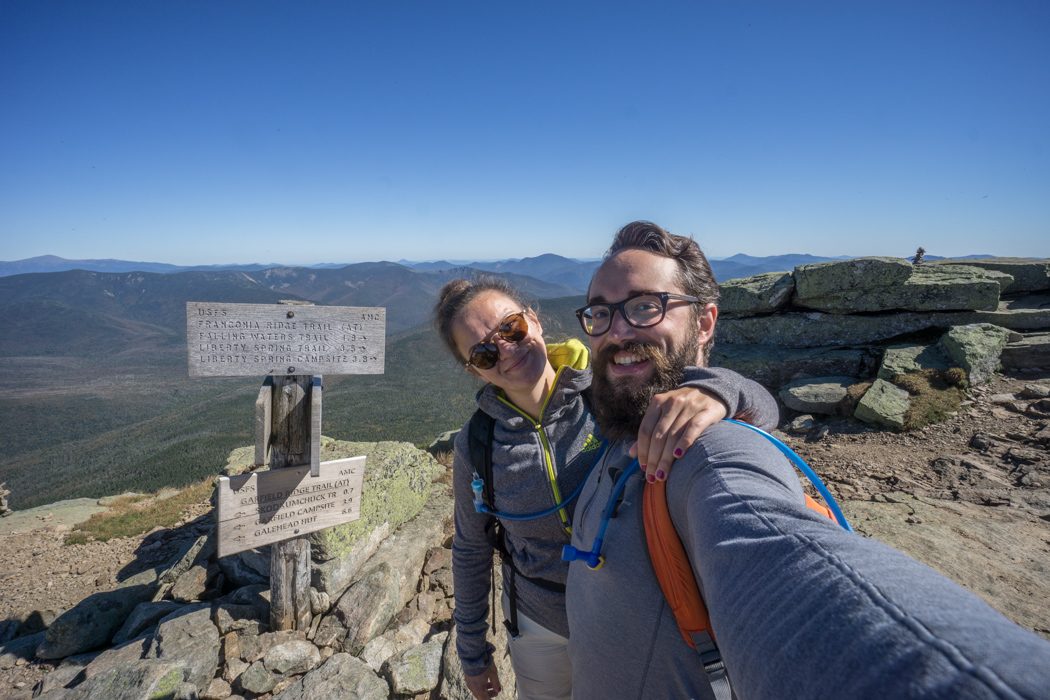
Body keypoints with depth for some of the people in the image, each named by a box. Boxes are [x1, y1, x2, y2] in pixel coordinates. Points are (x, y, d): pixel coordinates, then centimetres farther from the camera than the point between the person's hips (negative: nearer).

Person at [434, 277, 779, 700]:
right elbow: (470, 550, -1)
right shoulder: (476, 445, -16)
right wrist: (473, 652, 8)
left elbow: (761, 409, -25)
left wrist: (715, 390, -48)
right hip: (540, 628, 1)